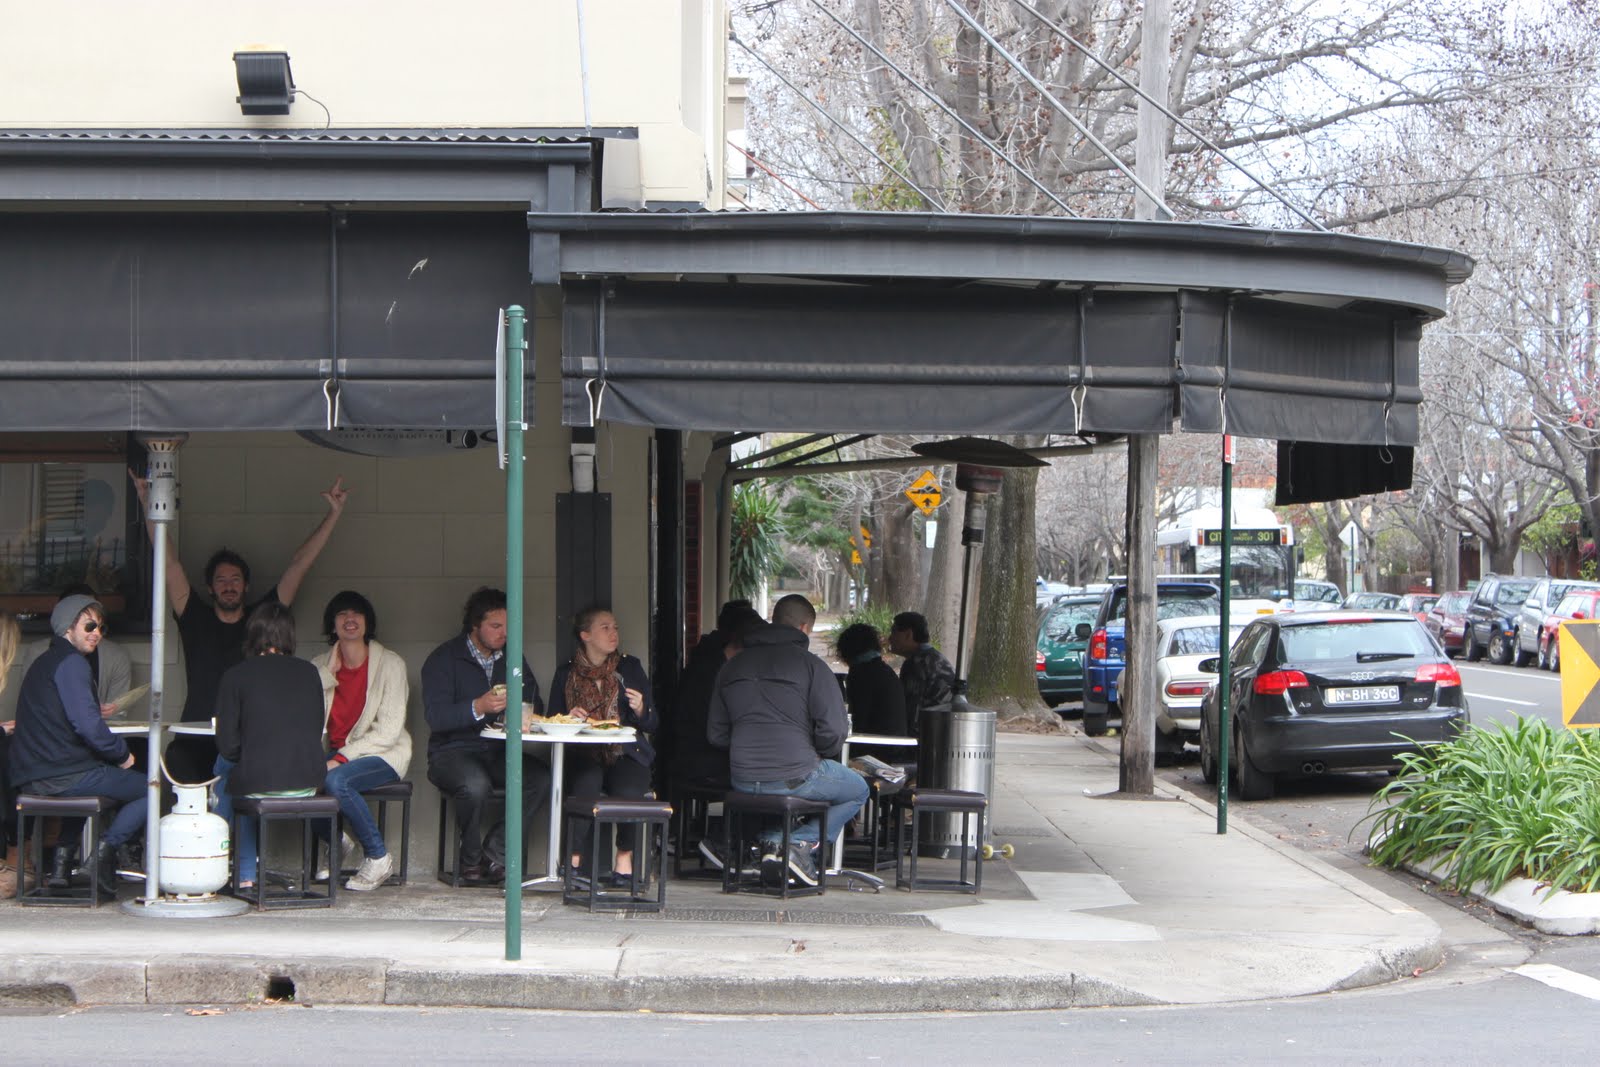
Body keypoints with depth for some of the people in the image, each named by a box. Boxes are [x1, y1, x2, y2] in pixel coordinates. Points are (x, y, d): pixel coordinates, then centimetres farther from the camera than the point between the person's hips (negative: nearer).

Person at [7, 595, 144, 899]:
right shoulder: (71, 663, -11)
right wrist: (122, 754, -6)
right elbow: (88, 726, -20)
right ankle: (104, 851, -7)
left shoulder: (42, 663, 20)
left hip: (30, 777, 9)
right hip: (63, 777, -9)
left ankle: (61, 857, 22)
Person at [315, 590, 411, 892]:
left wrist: (342, 758, -21)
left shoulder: (389, 664, -5)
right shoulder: (322, 666, 10)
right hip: (336, 754, 5)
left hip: (382, 754, -4)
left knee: (336, 780, -34)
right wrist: (330, 672, -9)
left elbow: (389, 731, -13)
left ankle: (378, 858, -15)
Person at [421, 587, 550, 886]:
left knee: (541, 777, -24)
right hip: (453, 752, -5)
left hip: (498, 753, 5)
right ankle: (470, 860, -12)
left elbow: (535, 705, 16)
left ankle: (493, 853, -15)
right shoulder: (444, 659, -2)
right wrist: (478, 707, -28)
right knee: (476, 783, -37)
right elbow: (435, 716, -14)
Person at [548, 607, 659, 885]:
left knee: (628, 791, -31)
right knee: (583, 787, -34)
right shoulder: (566, 674, 11)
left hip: (626, 754, 1)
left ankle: (625, 858, -9)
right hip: (583, 755, 0)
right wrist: (569, 718, -10)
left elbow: (651, 725, 9)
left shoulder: (630, 668, 12)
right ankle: (577, 859, -17)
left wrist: (640, 709, -12)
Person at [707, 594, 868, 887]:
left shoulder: (732, 666, 11)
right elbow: (833, 731, -12)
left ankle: (772, 841, 14)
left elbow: (716, 734, 13)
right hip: (795, 776, -5)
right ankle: (803, 842, 0)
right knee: (858, 790, 21)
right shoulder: (811, 665, -6)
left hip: (742, 780, 6)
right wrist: (820, 754, 9)